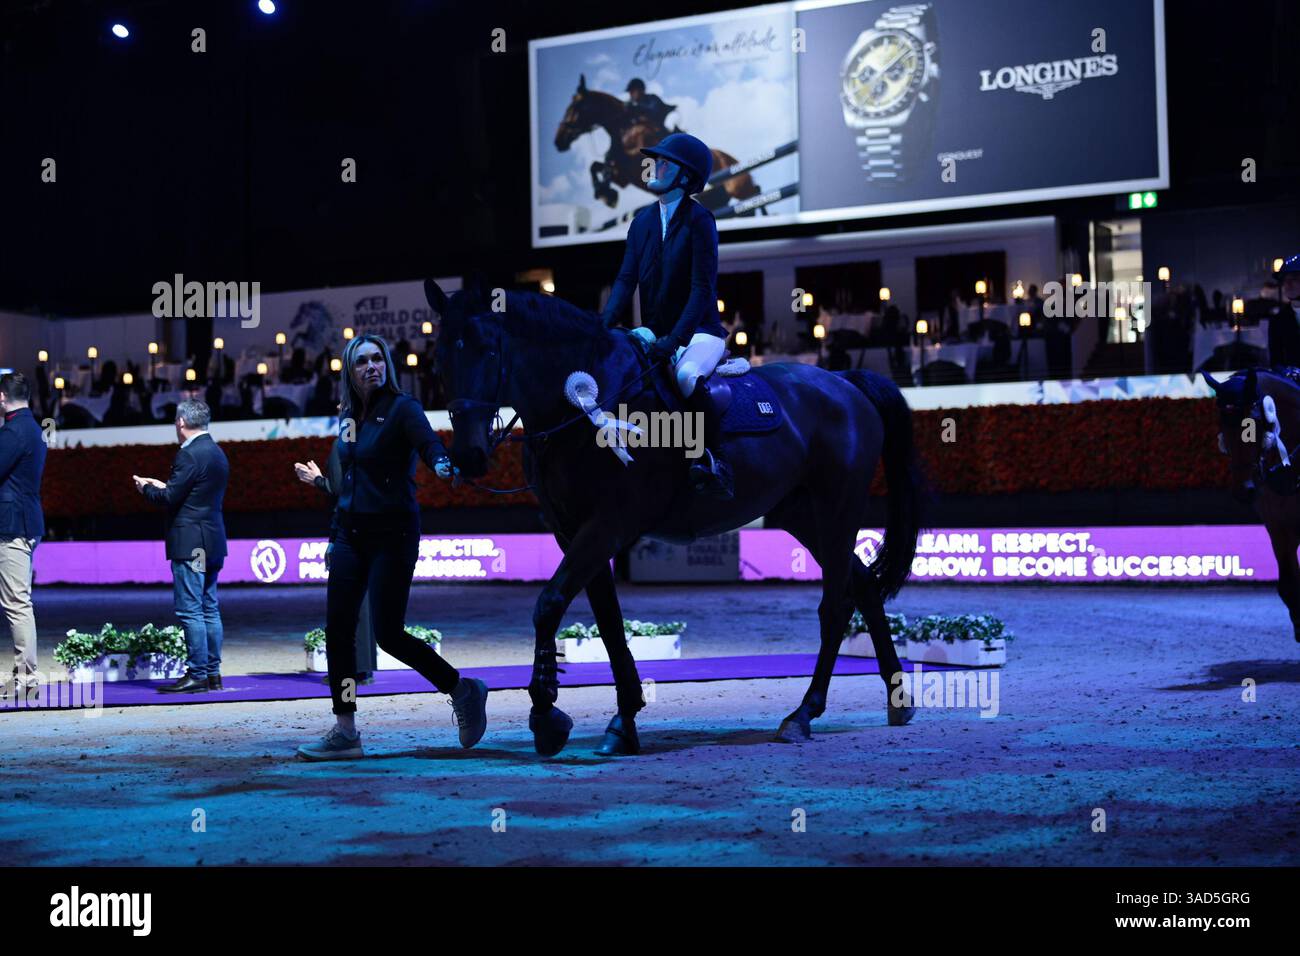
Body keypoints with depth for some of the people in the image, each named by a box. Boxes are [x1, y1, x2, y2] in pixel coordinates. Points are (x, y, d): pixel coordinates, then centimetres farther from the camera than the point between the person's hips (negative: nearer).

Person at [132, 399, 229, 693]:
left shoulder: (189, 454, -15)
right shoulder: (217, 453, 14)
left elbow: (169, 499, -17)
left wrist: (146, 488, 2)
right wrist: (162, 486, 20)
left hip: (190, 544, -10)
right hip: (213, 542, 10)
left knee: (189, 611, -6)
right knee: (210, 609, 11)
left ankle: (197, 675, -6)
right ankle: (213, 674, 14)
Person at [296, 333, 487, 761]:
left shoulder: (402, 409, -8)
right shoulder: (347, 417, 12)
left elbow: (428, 441, -26)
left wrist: (442, 464, -49)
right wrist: (335, 537, 19)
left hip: (392, 534, -7)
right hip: (350, 534, 7)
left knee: (388, 633, -10)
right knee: (337, 629, 0)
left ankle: (463, 690, 9)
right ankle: (345, 732, 5)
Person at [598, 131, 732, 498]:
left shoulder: (699, 220, -11)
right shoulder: (643, 221, 8)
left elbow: (702, 288, -17)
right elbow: (626, 279, 2)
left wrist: (674, 339, -27)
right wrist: (604, 324, -14)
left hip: (699, 331, -7)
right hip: (654, 331, 7)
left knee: (687, 375, -37)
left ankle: (712, 461, -25)